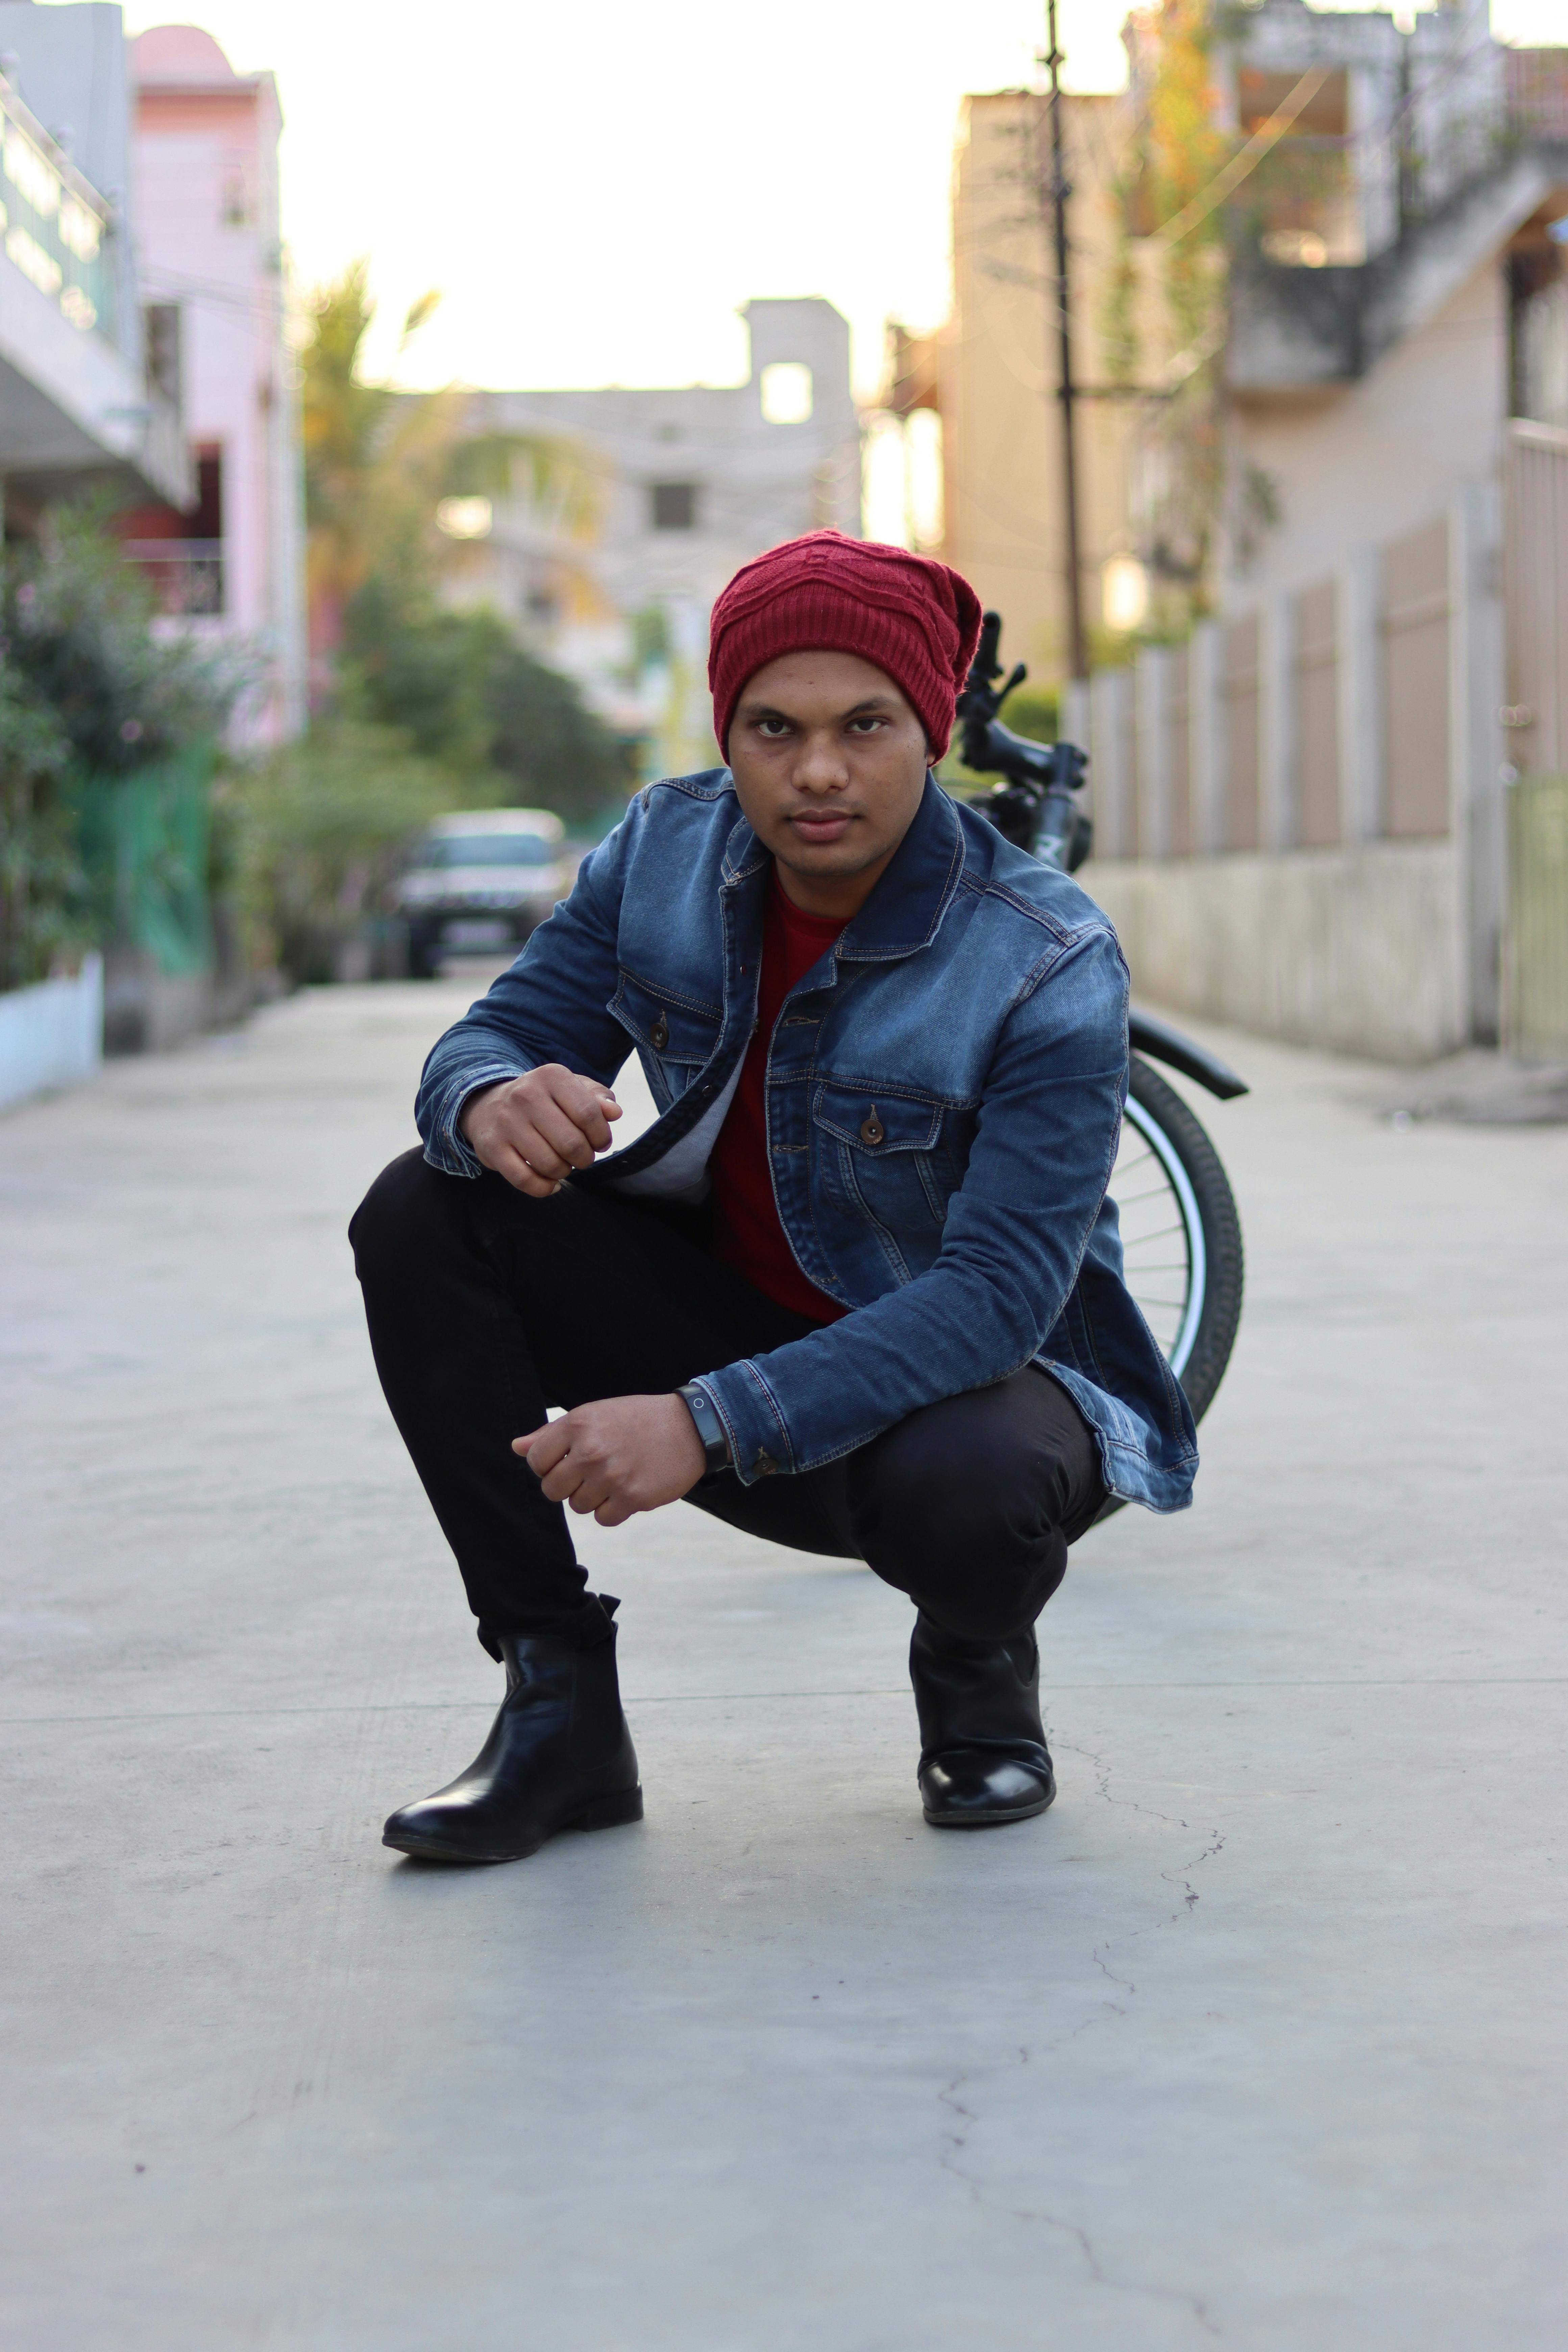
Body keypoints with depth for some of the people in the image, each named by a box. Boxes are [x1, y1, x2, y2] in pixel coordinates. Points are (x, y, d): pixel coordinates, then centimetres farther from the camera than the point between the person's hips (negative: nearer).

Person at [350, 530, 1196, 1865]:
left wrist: (708, 1423, -42)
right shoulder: (667, 851, -8)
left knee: (960, 1487, -41)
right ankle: (562, 1718, -11)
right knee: (424, 1219, -16)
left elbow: (997, 1296, -31)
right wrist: (494, 1105, -35)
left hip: (979, 1370, -5)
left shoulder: (1047, 967, -25)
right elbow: (495, 1038, -6)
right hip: (732, 1310, 5)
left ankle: (979, 1679, 1)